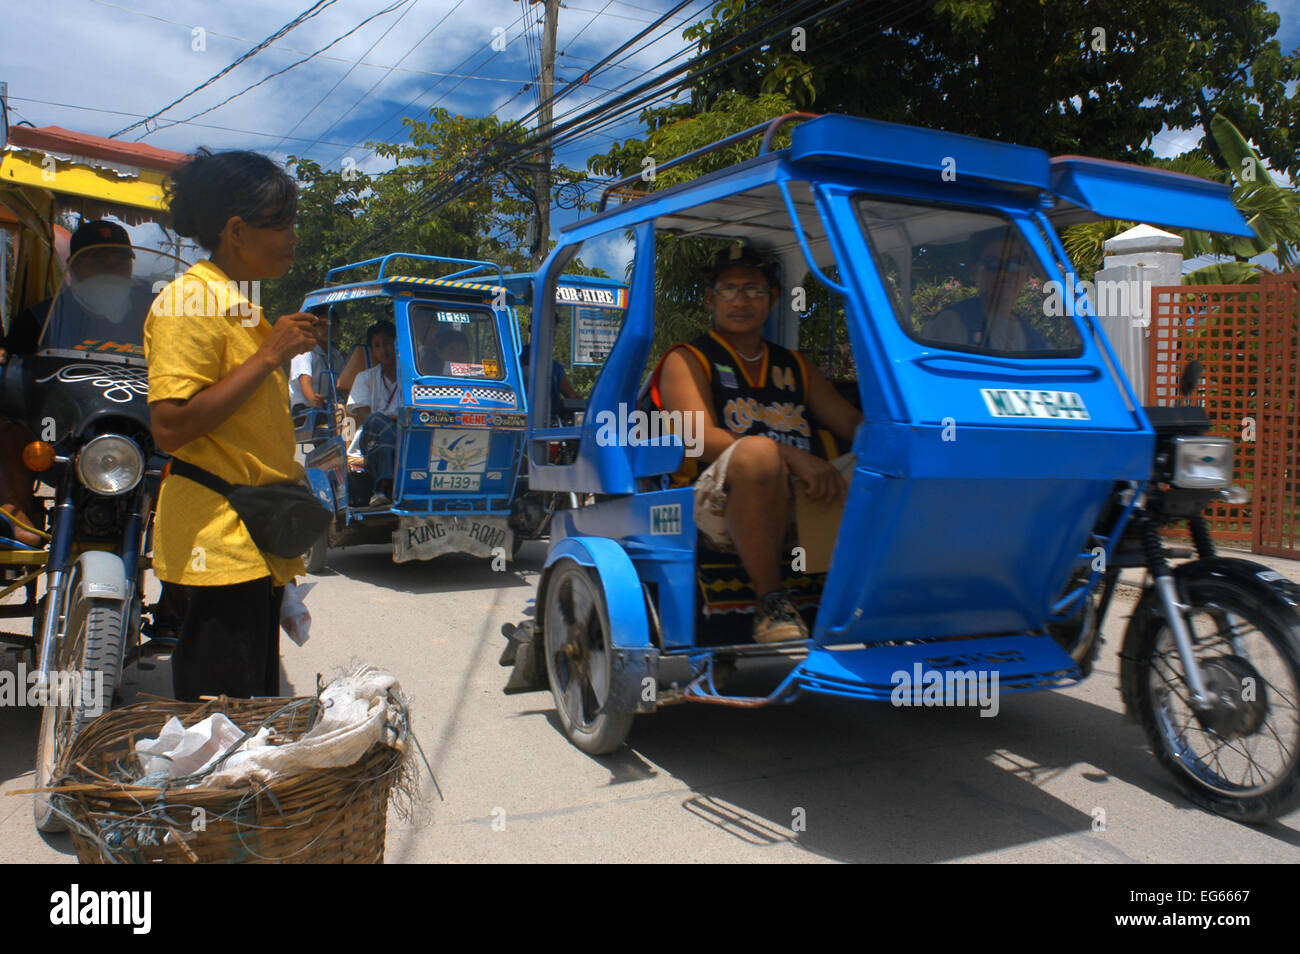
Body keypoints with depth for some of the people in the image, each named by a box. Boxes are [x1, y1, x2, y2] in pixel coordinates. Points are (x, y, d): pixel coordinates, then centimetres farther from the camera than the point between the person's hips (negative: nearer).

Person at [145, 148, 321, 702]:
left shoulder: (244, 306, 19)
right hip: (219, 544, -10)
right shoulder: (190, 302, -11)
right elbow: (170, 427, -22)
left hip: (257, 544, 10)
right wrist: (269, 356, -19)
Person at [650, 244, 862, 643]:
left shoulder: (795, 366, 27)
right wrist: (791, 457, -22)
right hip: (719, 506, -4)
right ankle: (771, 604, -26)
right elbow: (703, 440, -8)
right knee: (757, 451, -37)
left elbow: (853, 422, 21)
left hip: (806, 502, 5)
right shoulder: (687, 361, 9)